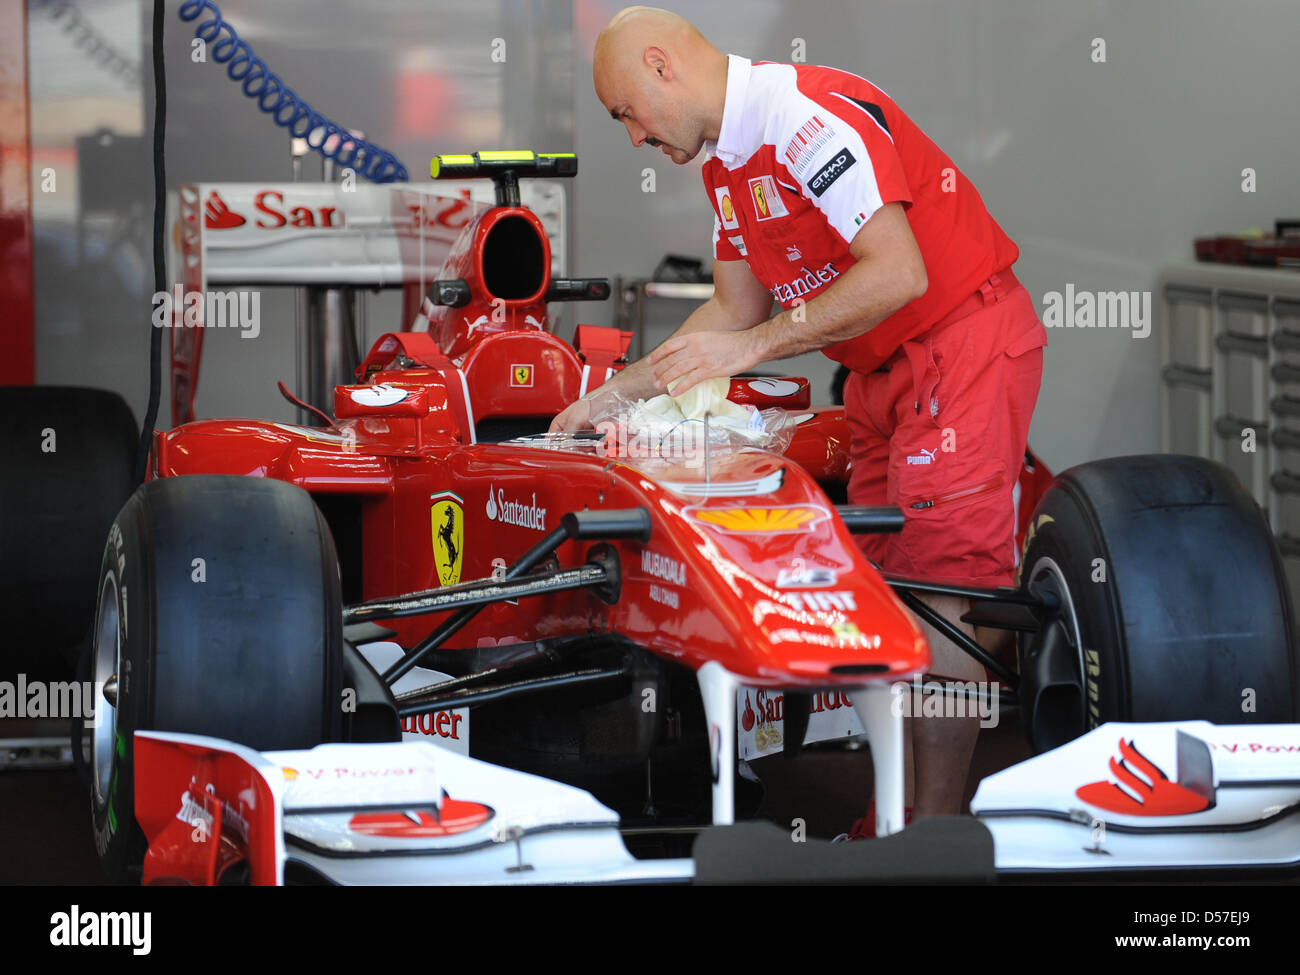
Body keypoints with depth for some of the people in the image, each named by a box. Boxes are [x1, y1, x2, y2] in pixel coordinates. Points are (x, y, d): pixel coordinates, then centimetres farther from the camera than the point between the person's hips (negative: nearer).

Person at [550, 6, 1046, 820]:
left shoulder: (813, 115, -21)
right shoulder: (728, 158, 10)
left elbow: (898, 273, -27)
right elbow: (737, 308, 18)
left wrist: (750, 348, -23)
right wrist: (615, 393, 14)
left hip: (967, 339, -10)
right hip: (884, 368, 10)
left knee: (939, 589, -12)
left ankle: (939, 827, -10)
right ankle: (898, 811, 7)